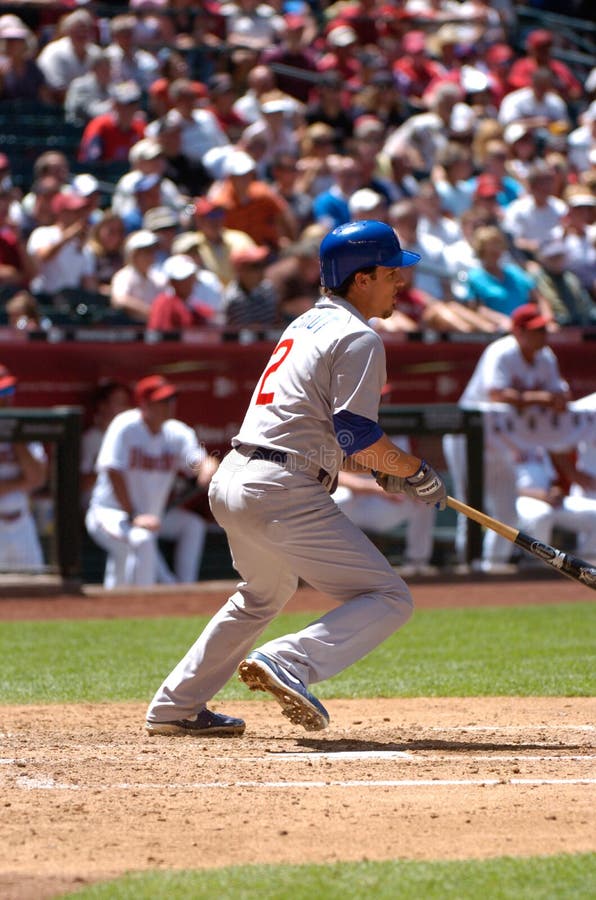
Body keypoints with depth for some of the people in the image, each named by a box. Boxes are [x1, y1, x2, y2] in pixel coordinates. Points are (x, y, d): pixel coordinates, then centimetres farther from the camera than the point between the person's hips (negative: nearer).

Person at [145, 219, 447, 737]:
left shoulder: (306, 325, 20)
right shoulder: (358, 338, -8)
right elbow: (357, 435, -15)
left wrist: (382, 464, 19)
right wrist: (413, 472, -1)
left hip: (229, 482, 9)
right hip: (283, 494, -9)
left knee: (265, 593, 34)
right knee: (389, 599, -9)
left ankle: (176, 708, 35)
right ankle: (289, 664, -28)